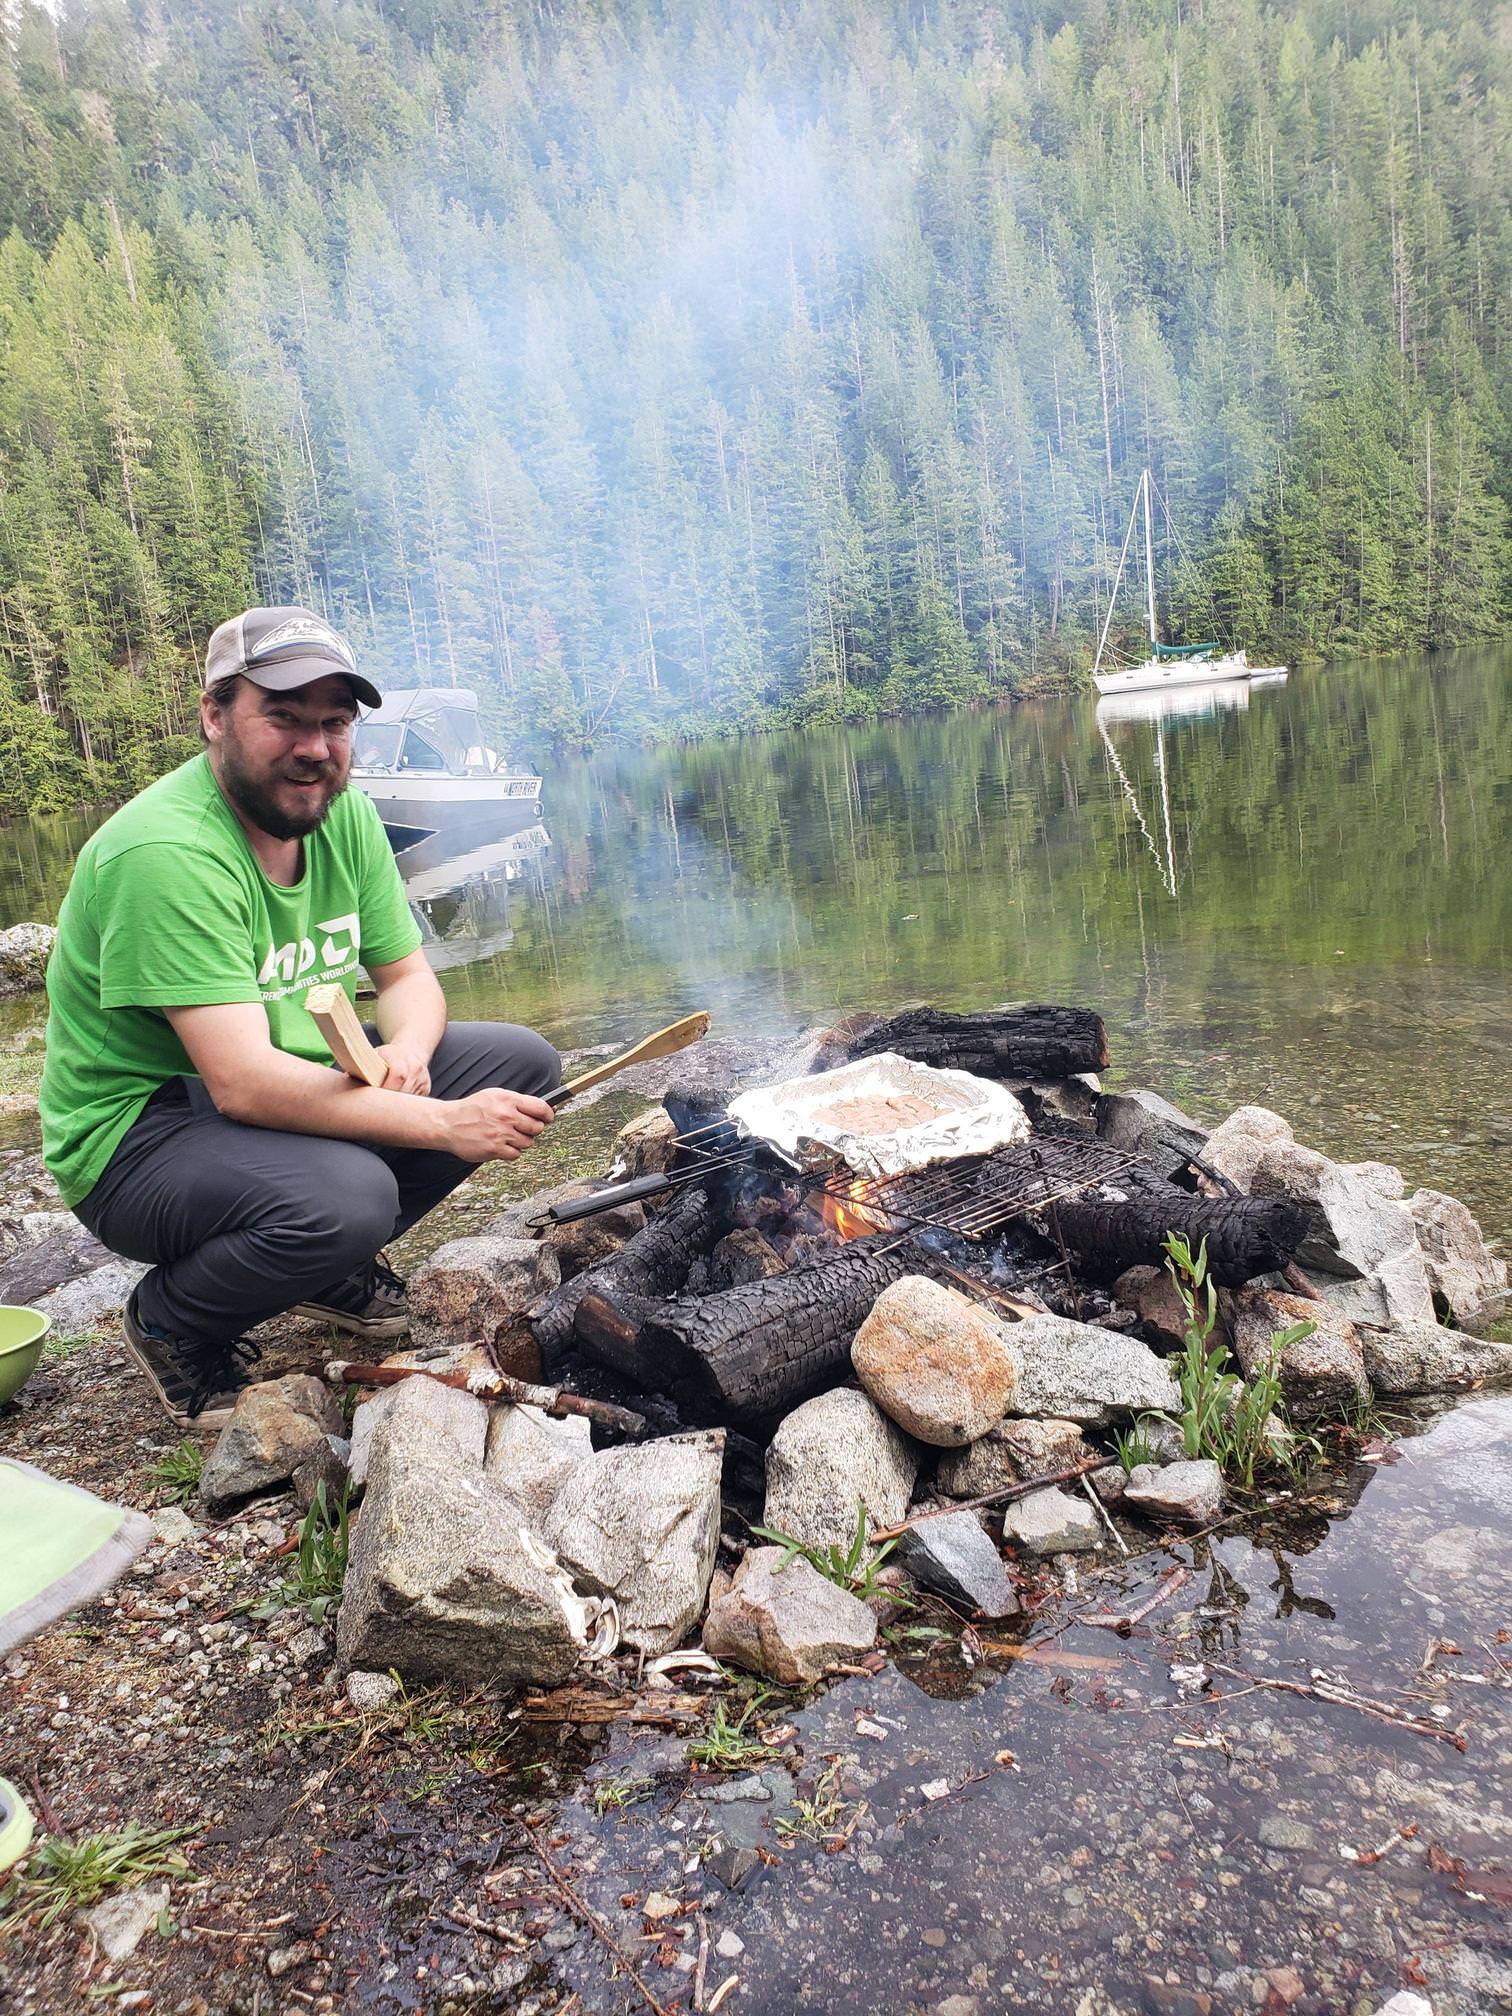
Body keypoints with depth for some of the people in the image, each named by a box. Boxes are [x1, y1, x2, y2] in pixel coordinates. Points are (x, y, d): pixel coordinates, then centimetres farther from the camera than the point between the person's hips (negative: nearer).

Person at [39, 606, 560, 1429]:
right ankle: (171, 1321, -2)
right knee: (344, 1194, -37)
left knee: (522, 1061, -4)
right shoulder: (166, 852, -27)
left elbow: (407, 975, 5)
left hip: (305, 1082, 8)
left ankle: (333, 1262, 11)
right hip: (140, 1131, -8)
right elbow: (244, 1085, -33)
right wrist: (445, 1124, -34)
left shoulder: (344, 815, -2)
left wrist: (406, 1051, -19)